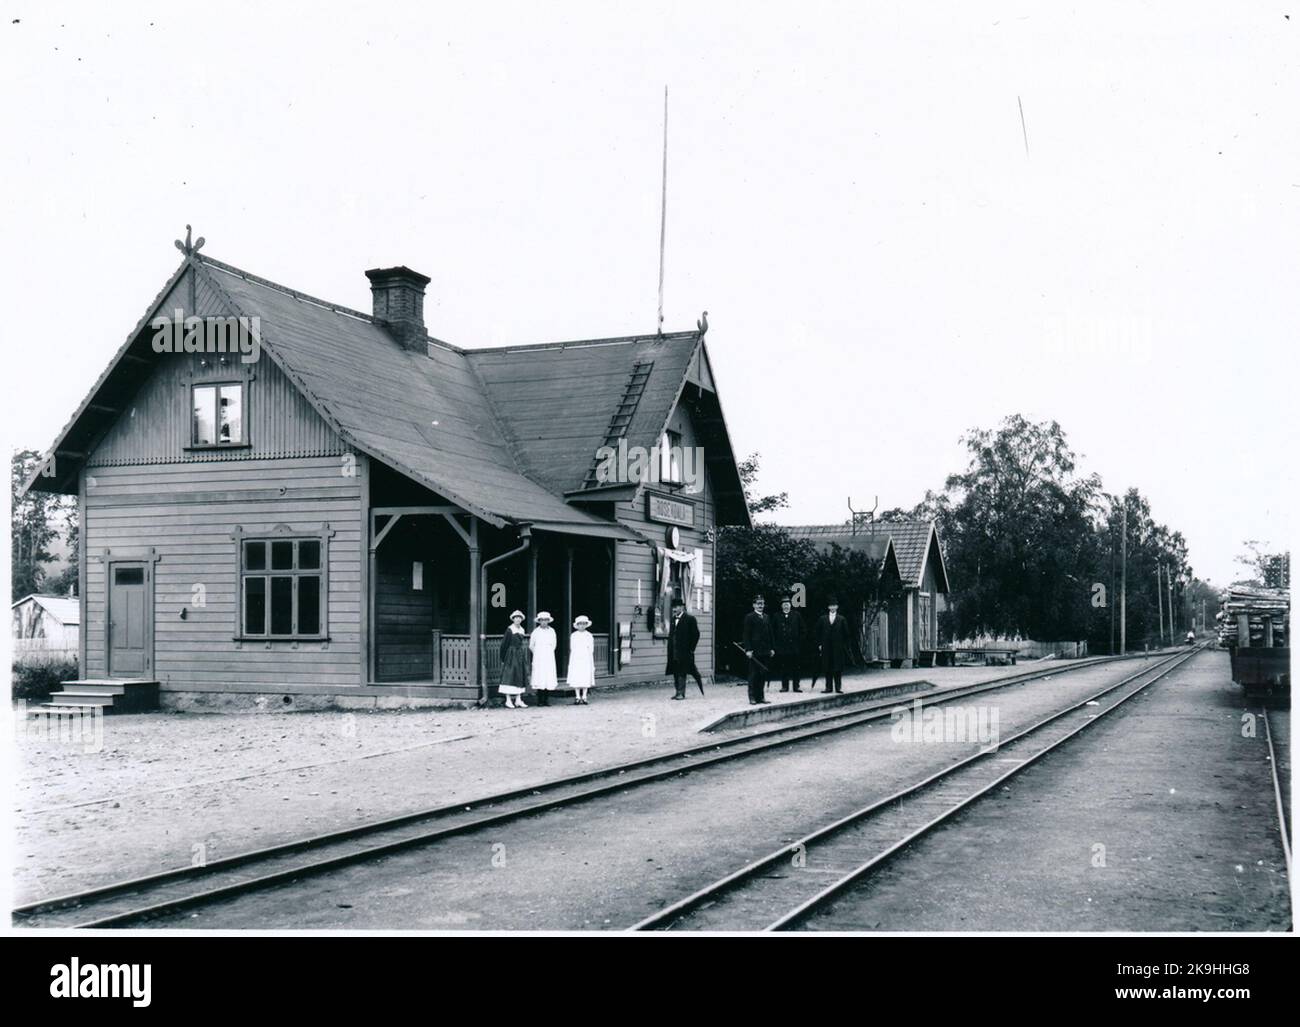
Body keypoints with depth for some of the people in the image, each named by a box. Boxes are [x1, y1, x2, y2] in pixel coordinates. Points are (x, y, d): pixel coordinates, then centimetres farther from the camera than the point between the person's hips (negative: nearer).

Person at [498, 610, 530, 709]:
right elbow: (504, 644, -8)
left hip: (521, 656, 7)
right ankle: (508, 701, -5)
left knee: (520, 677, 6)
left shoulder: (522, 630, 12)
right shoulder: (509, 630, -8)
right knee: (510, 677, -7)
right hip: (511, 655, -7)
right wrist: (503, 658, -9)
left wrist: (524, 658, 14)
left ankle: (518, 701, 10)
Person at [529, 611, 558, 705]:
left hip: (549, 657, 2)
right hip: (538, 658, -2)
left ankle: (547, 700, 0)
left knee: (549, 677, -4)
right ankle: (540, 700, -4)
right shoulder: (536, 631, 0)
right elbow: (531, 646, 10)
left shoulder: (551, 631, 6)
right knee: (539, 677, -7)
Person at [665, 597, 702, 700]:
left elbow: (696, 635, -6)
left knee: (682, 672, -6)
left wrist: (691, 649, -9)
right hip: (674, 652, 7)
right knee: (675, 672, 8)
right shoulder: (673, 620, 15)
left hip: (684, 652, -7)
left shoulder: (690, 619, -6)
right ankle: (677, 692, 14)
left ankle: (681, 693, -4)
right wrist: (670, 650, 11)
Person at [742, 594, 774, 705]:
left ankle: (760, 696, 13)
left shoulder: (766, 617, 17)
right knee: (753, 675, -2)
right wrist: (748, 649, -14)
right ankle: (752, 698, 2)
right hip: (754, 651, -6)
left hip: (765, 651, 6)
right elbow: (746, 634, -7)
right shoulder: (749, 617, -3)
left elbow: (770, 634, 19)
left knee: (763, 675, 7)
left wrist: (771, 648, 12)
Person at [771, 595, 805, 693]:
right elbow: (773, 632, 5)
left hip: (794, 645, 0)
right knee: (783, 667, 3)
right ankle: (784, 686, 9)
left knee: (795, 667, 3)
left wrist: (800, 643, 0)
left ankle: (796, 686, 8)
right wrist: (774, 644, -2)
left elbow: (801, 630, 7)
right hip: (781, 646, 0)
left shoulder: (796, 615, 6)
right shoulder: (777, 617, 5)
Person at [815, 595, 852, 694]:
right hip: (826, 648, 1)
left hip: (838, 648, -1)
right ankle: (828, 687, 6)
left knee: (838, 668, -2)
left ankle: (838, 687, 4)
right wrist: (819, 644, 2)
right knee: (827, 668, 1)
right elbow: (818, 633, 9)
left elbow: (846, 634, 4)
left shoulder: (842, 619, 4)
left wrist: (845, 646, 0)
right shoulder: (823, 619, 8)